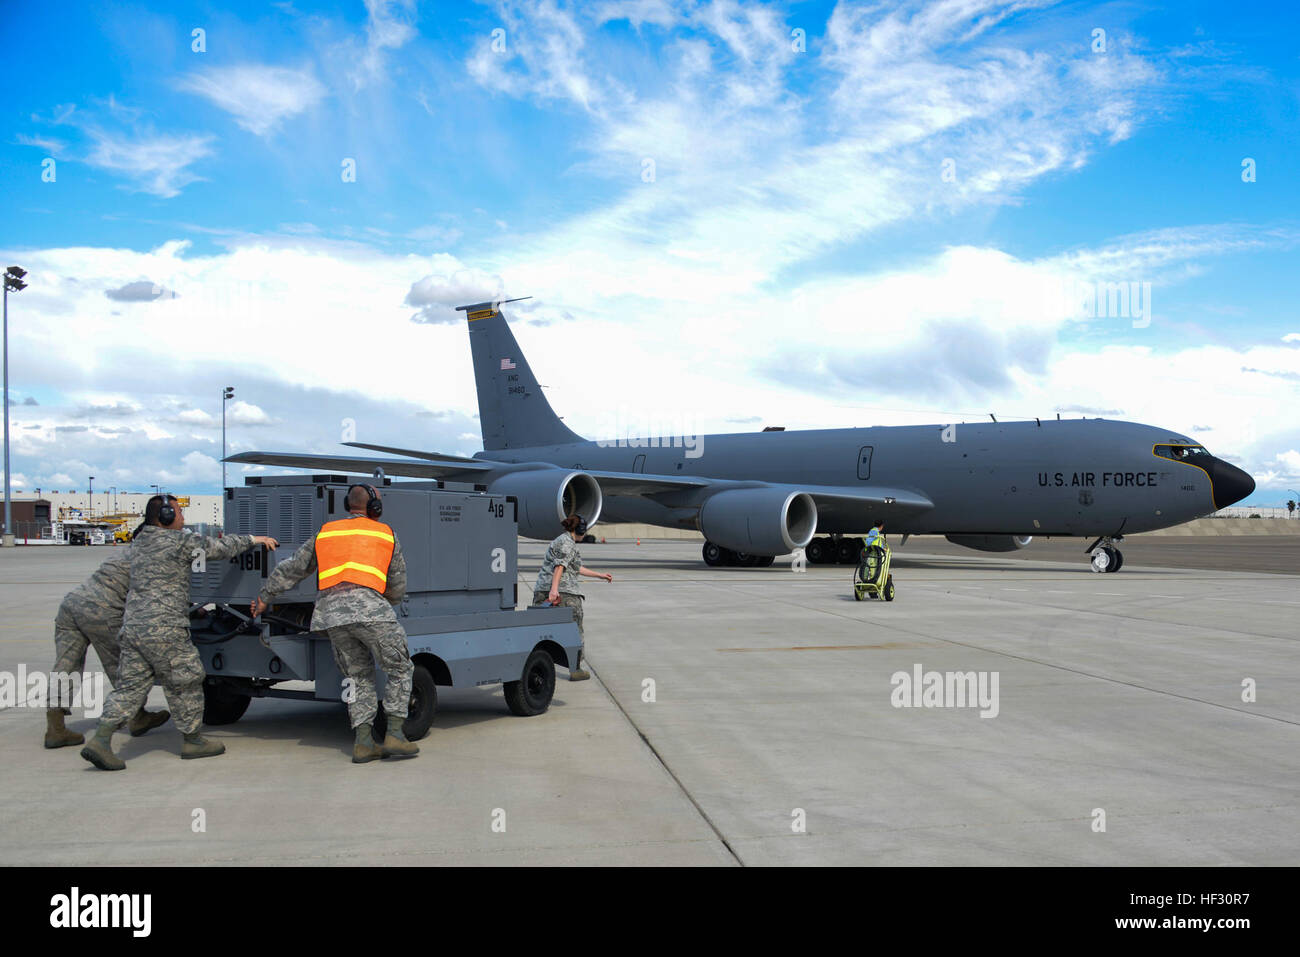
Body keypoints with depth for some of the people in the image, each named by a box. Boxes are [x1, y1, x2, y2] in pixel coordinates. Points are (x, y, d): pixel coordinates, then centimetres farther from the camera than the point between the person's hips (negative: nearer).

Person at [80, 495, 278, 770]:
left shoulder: (138, 542, 14)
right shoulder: (181, 541, -10)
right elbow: (221, 548, 1)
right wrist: (253, 539, 15)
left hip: (133, 626, 8)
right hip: (164, 630, -8)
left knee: (129, 686, 9)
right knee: (185, 684, 6)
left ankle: (101, 741, -1)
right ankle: (193, 741, 16)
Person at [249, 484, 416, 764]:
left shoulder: (325, 533, 24)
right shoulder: (386, 535, 16)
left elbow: (290, 570, 30)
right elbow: (397, 589, 19)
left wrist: (265, 598, 43)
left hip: (330, 610, 4)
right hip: (369, 608, -4)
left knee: (358, 676, 15)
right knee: (400, 669, 8)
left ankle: (363, 742, 7)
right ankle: (394, 735, 0)